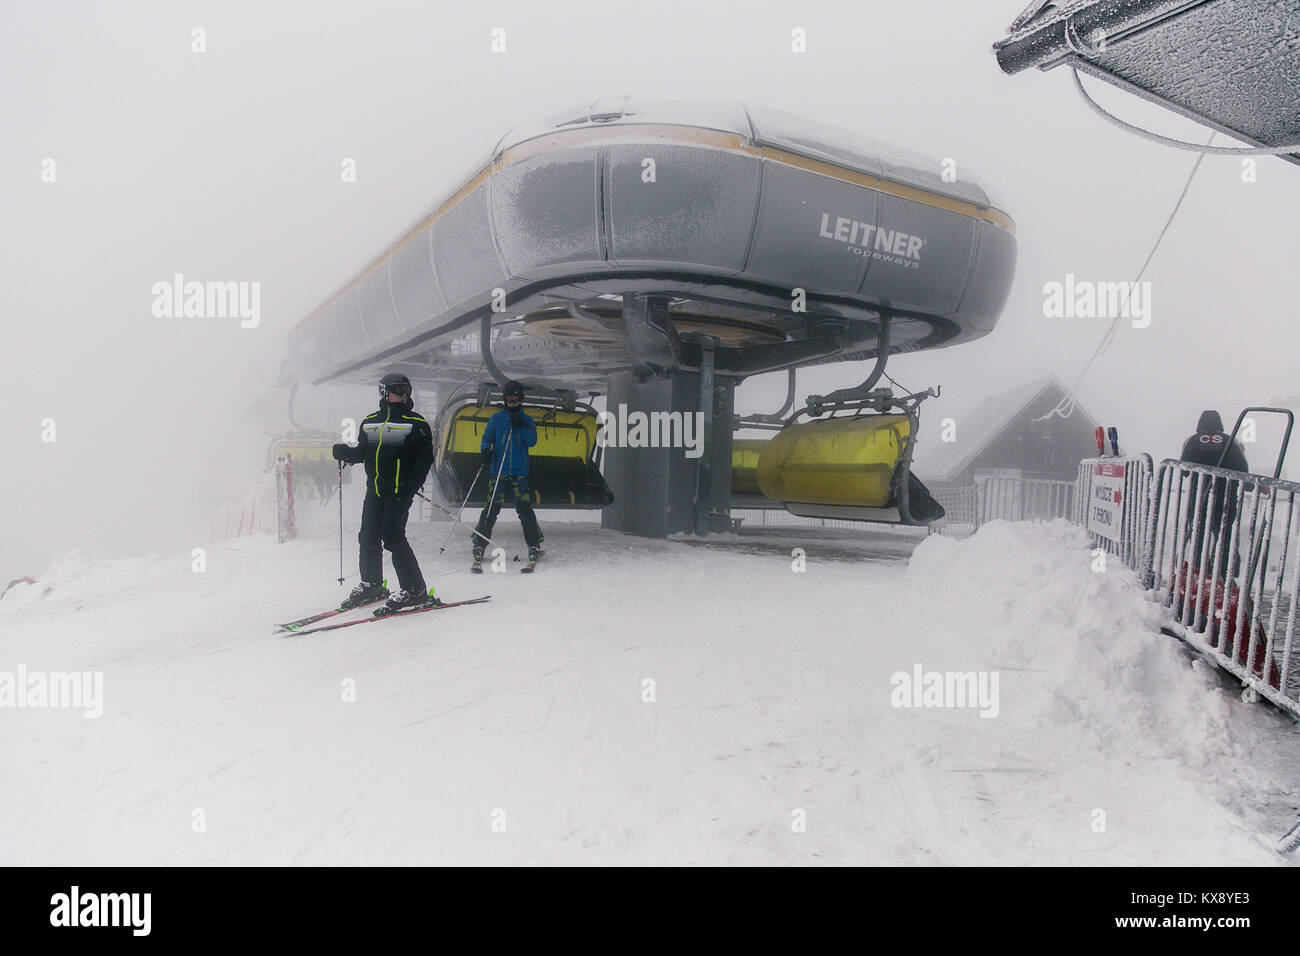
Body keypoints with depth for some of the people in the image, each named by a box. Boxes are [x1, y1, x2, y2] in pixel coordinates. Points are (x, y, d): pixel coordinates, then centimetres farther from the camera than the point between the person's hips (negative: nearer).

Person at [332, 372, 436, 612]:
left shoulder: (417, 423, 1)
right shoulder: (369, 422, 14)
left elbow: (425, 458, -4)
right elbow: (362, 453, 22)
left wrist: (411, 486, -14)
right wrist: (345, 452, 0)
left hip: (400, 491, -5)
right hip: (374, 489, 5)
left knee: (392, 536, -14)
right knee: (368, 537, 7)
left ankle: (415, 590, -7)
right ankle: (371, 585, 26)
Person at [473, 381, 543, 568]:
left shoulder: (527, 420, 13)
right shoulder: (496, 418, 12)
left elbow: (532, 441, 1)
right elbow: (486, 438, 5)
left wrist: (520, 426, -12)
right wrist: (486, 451, -15)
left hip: (519, 472, 0)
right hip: (497, 470, 0)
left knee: (524, 507, -8)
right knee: (492, 507, -6)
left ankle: (534, 545, -1)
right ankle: (479, 545, 2)